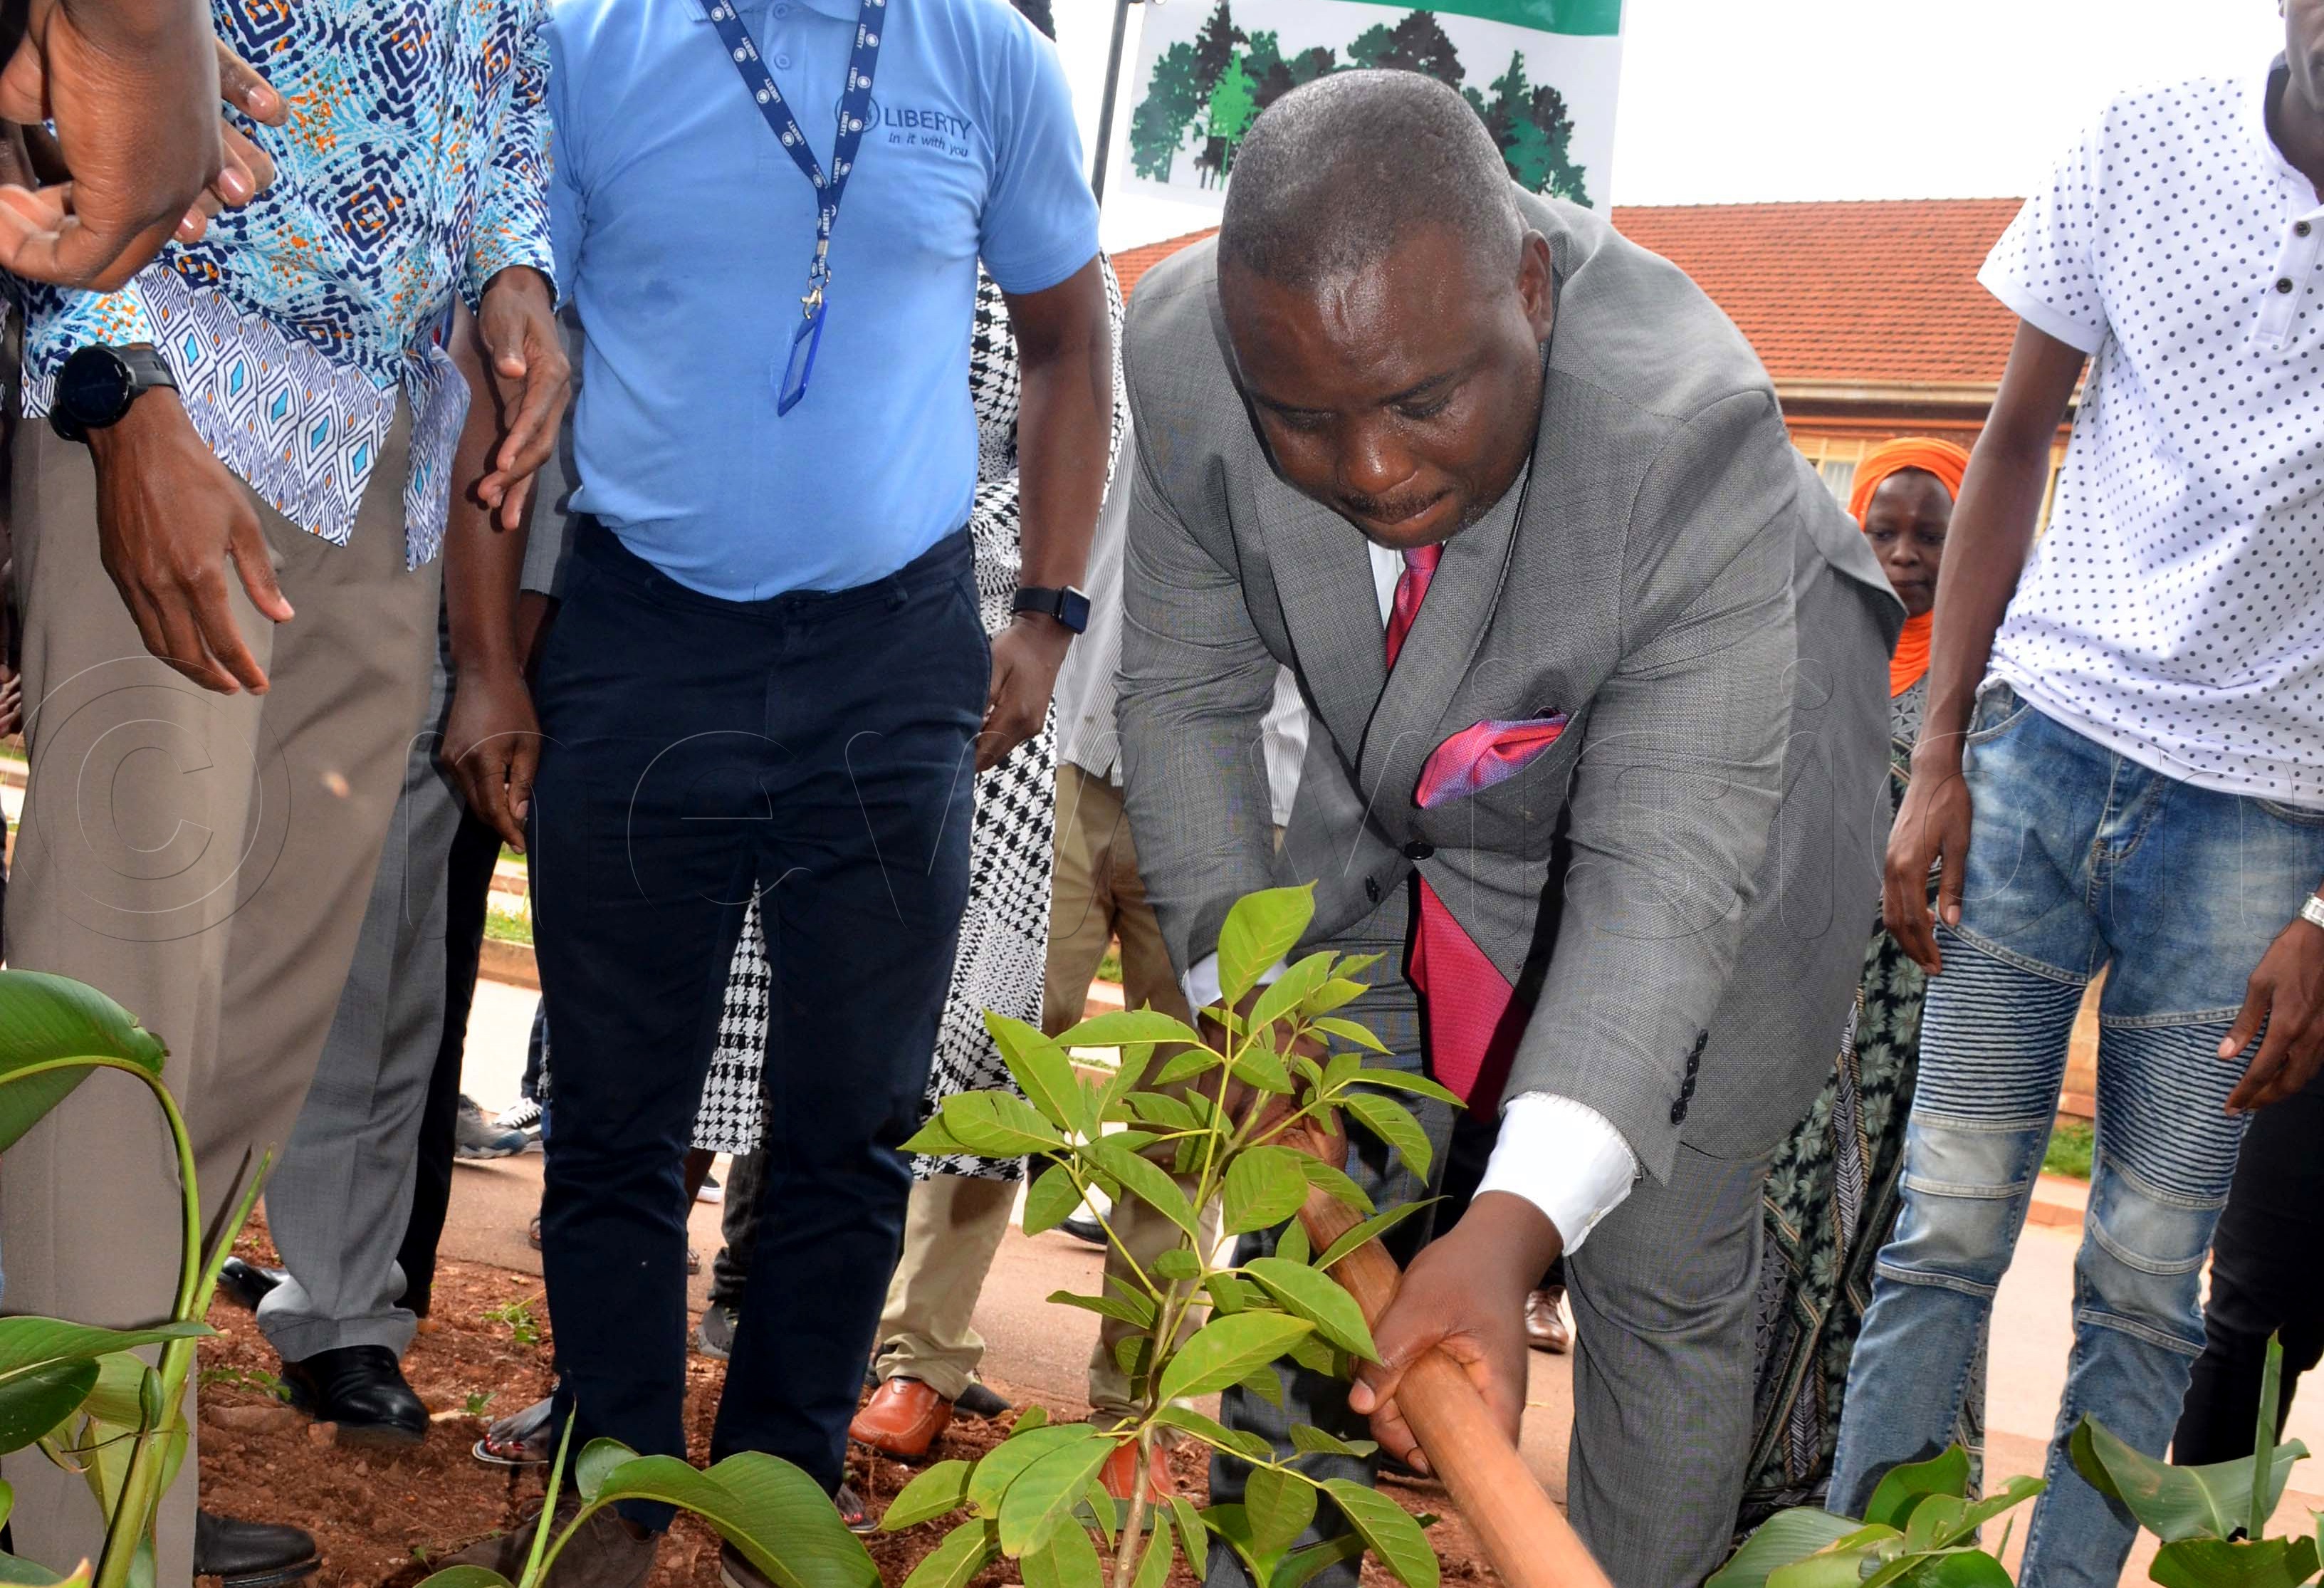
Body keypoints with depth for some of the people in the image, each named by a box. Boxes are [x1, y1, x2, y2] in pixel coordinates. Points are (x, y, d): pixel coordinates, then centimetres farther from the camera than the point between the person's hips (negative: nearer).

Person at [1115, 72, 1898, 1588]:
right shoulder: (1186, 350, -27)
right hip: (1393, 801, 4)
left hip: (1721, 752, -3)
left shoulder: (1695, 434, -39)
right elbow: (1189, 693, -11)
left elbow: (1667, 869, -39)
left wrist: (1509, 1232, -51)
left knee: (1661, 1265, -4)